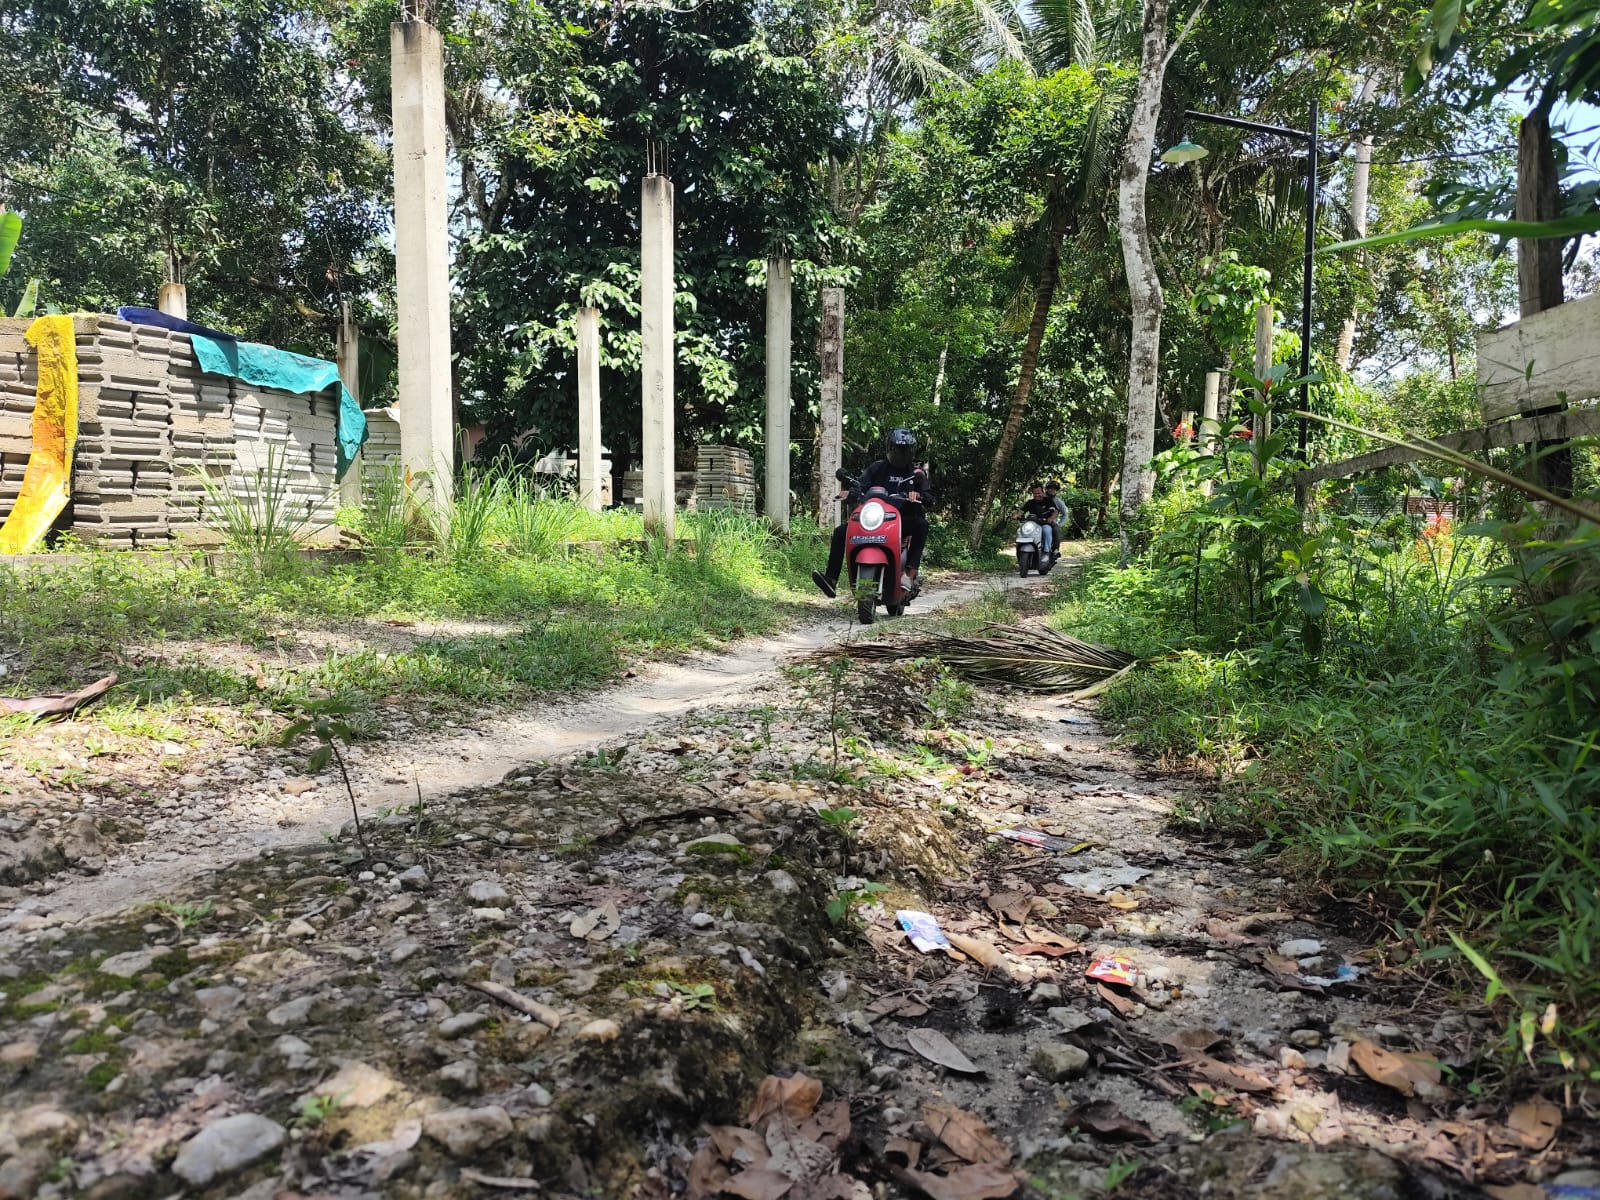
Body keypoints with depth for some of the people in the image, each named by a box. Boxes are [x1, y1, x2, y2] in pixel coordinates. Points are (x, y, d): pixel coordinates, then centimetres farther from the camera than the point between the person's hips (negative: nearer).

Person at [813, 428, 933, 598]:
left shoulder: (917, 472, 13)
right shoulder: (877, 468, 15)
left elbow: (929, 499, 1)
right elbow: (861, 485, 3)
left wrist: (918, 495, -23)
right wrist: (849, 491, -20)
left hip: (904, 519, -2)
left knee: (921, 525, -35)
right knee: (840, 531, -17)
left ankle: (910, 575, -41)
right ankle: (831, 579, -21)